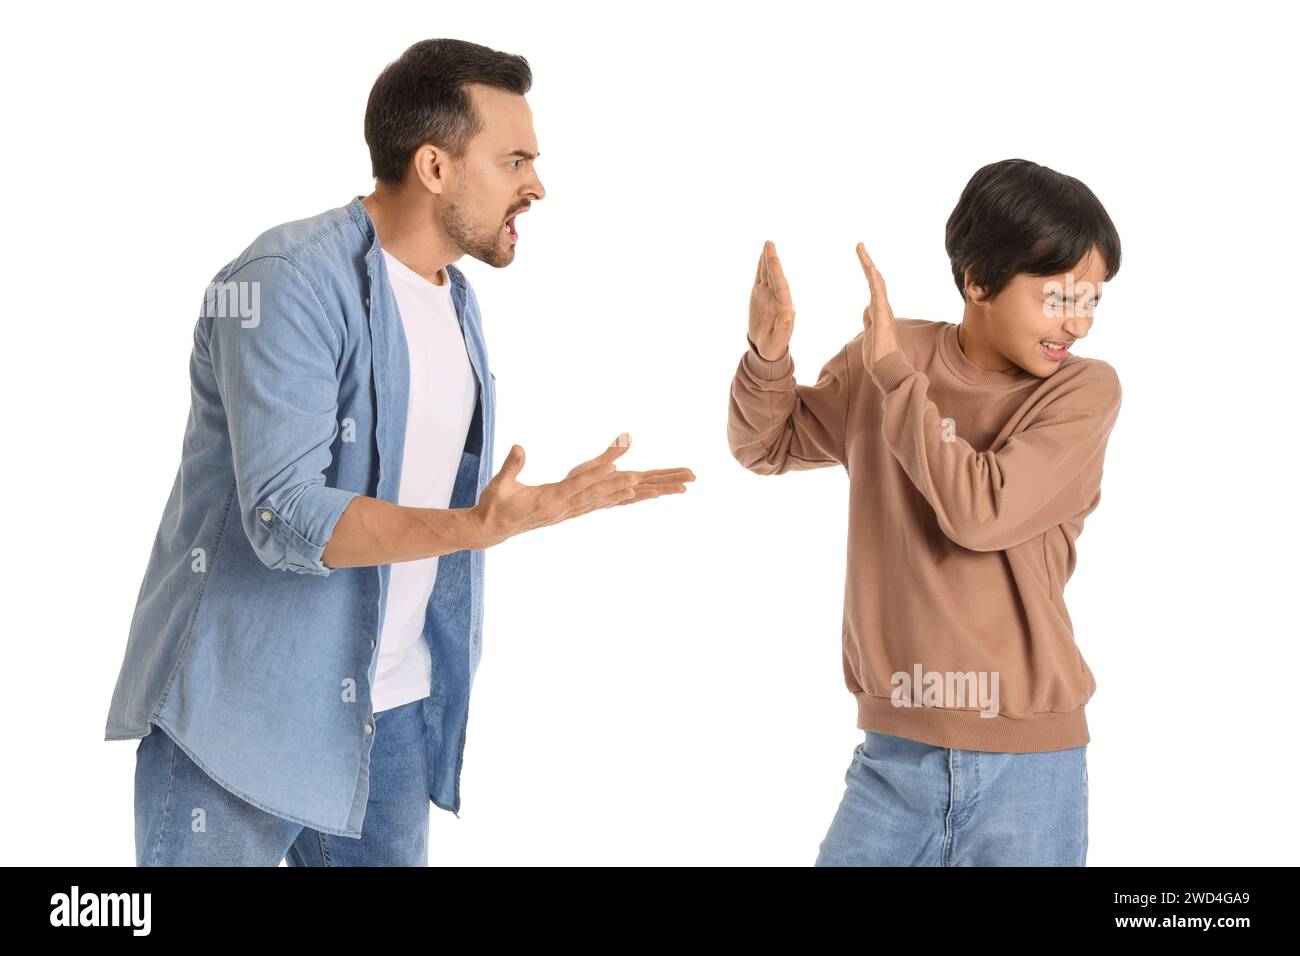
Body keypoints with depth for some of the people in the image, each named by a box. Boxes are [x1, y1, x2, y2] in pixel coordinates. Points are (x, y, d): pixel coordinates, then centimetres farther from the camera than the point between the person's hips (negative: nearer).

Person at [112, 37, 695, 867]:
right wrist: (480, 528, -35)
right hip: (245, 709, -7)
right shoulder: (290, 282, -17)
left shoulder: (457, 299, 9)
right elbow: (285, 517, -25)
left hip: (389, 714, 7)